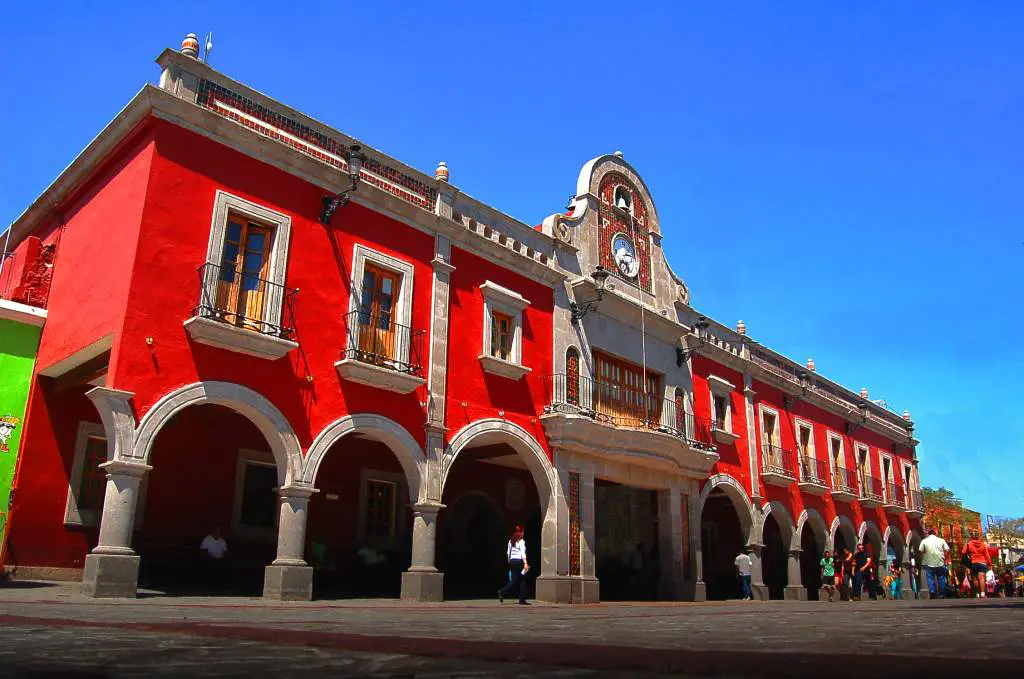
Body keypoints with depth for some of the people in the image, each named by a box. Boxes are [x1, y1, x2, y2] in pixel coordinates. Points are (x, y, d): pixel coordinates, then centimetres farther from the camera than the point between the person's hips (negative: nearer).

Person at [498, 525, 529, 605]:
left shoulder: (511, 541, 12)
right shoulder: (521, 541, -8)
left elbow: (508, 553, 14)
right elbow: (523, 553, -16)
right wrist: (525, 563, -19)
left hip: (512, 562, 7)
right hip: (519, 561, -7)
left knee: (514, 581, 10)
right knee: (522, 580, 3)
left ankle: (502, 592, -5)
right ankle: (522, 600, 2)